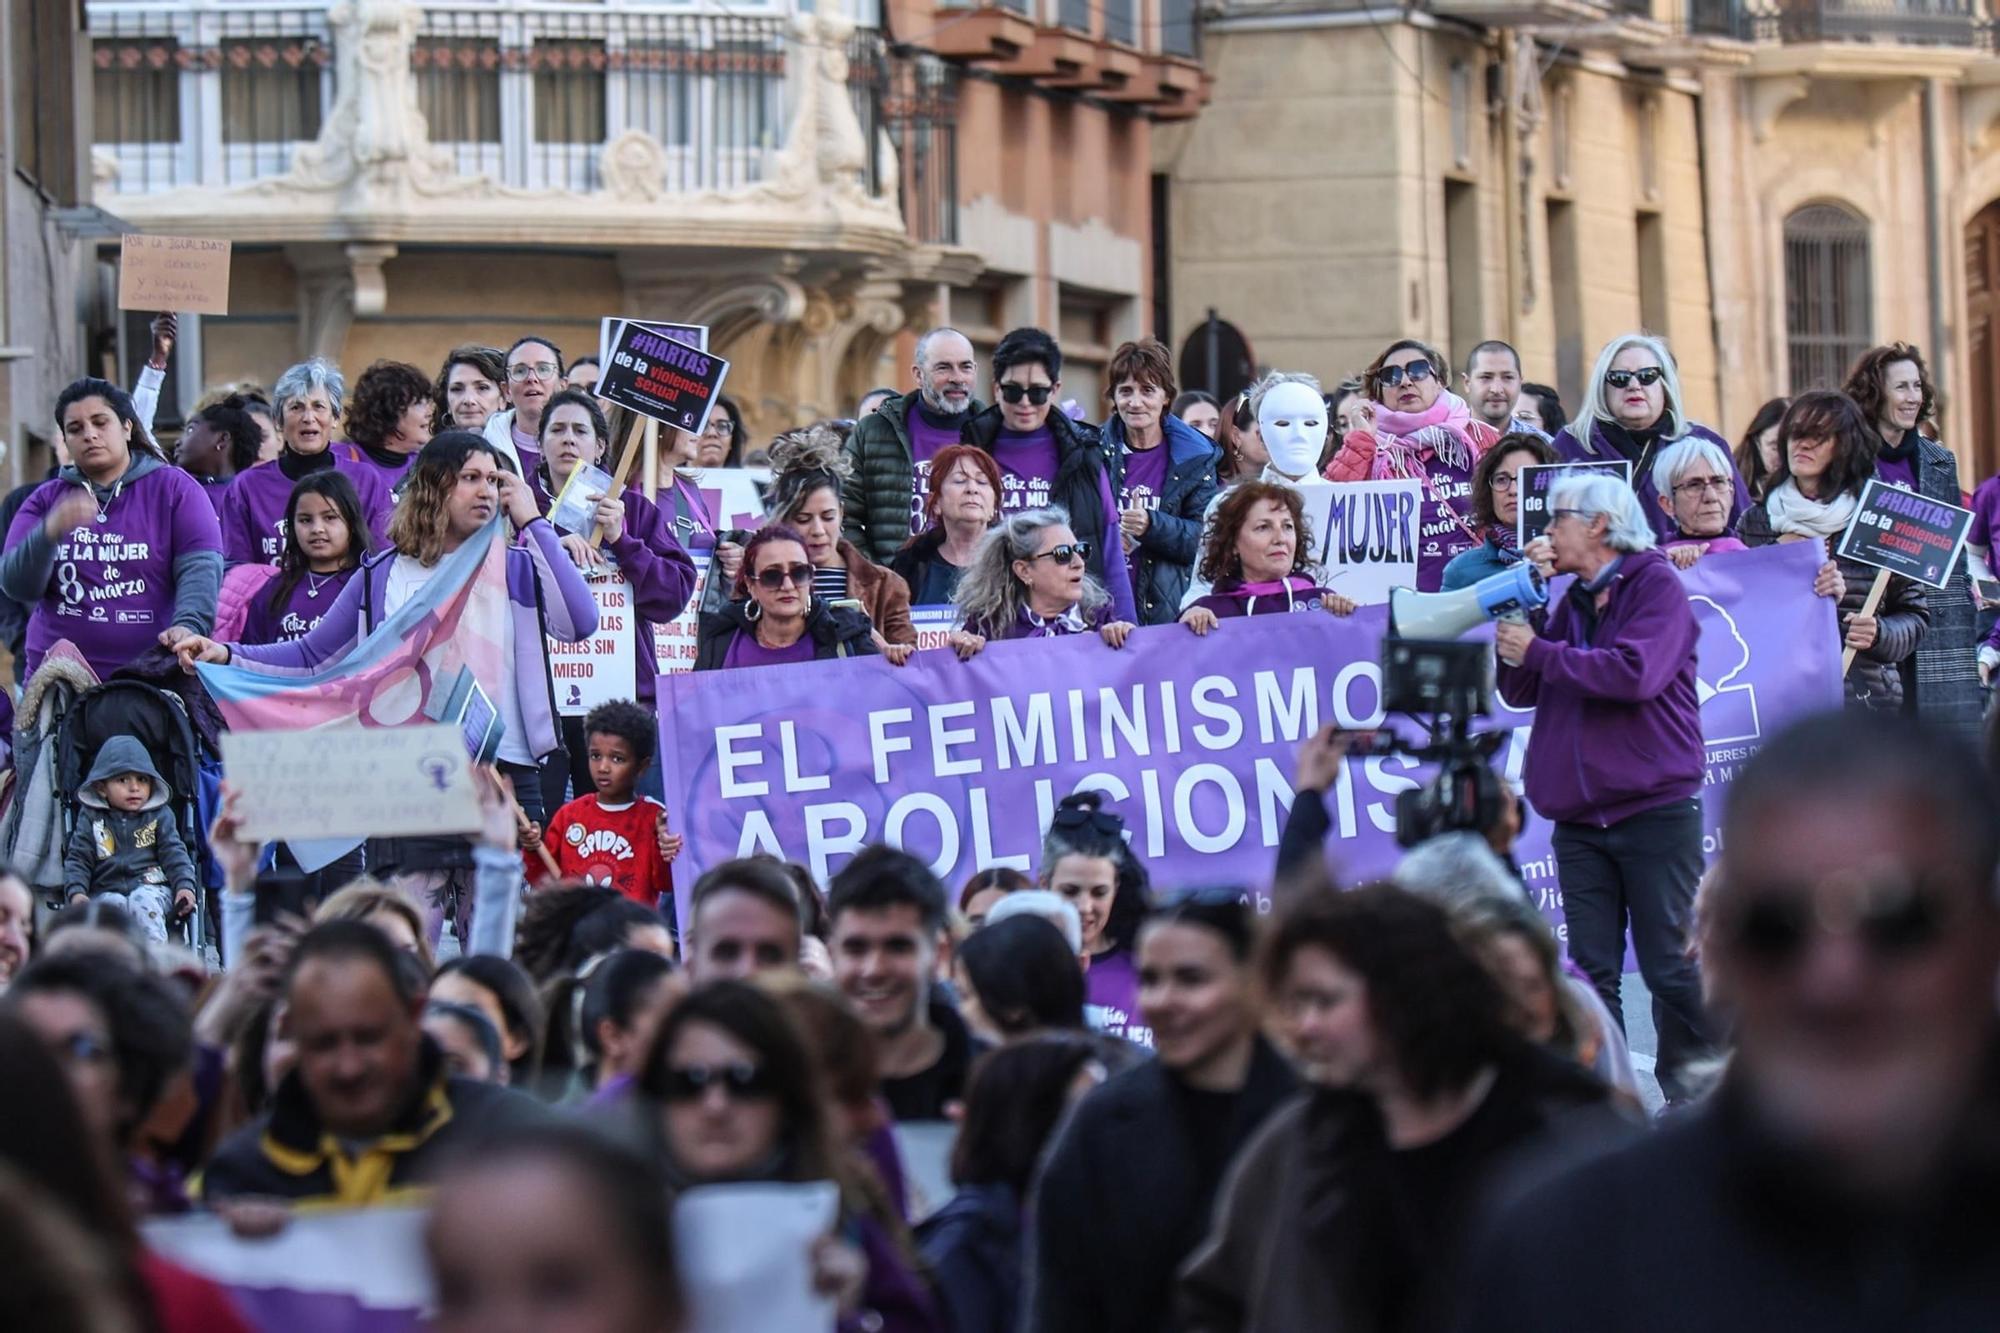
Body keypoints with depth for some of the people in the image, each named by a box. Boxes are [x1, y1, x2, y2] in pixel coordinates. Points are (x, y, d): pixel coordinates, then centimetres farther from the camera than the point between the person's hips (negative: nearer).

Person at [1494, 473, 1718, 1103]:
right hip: (1579, 818, 6)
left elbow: (1635, 673, -19)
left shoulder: (1656, 585, -4)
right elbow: (1521, 691, 15)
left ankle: (1694, 1098, 6)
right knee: (1592, 974, 2)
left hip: (1655, 809, -6)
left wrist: (1539, 653, -11)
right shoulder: (1573, 601, 17)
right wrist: (1513, 636, -1)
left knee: (1672, 968, -3)